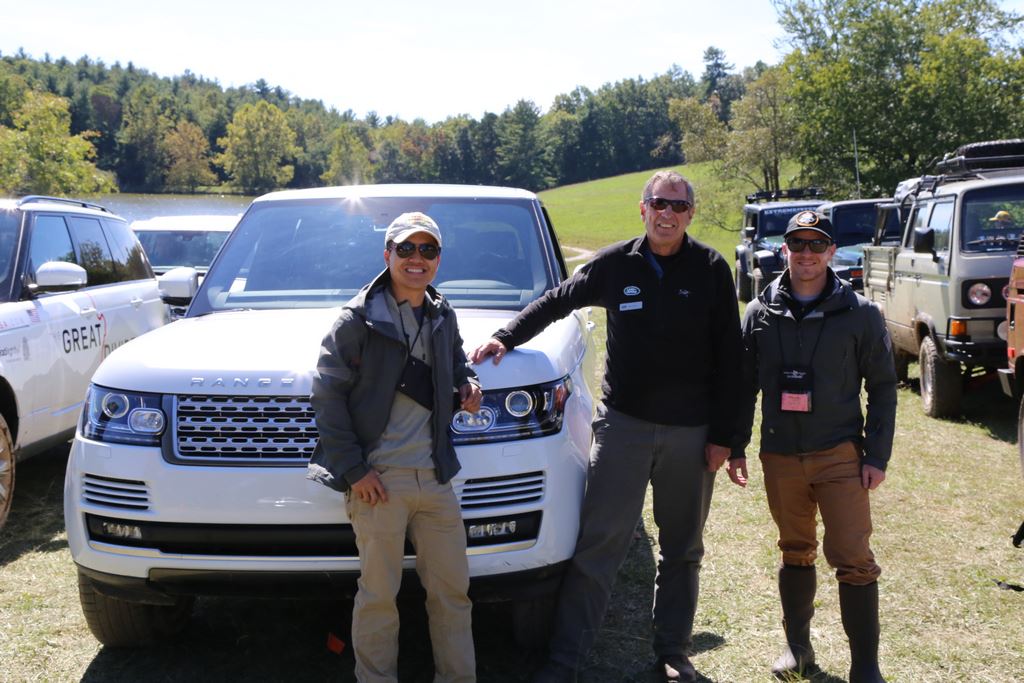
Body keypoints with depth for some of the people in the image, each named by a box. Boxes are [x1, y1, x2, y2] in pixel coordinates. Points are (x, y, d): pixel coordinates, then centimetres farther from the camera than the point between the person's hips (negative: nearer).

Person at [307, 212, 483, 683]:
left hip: (435, 477, 5)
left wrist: (467, 384, 6)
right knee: (379, 595, 3)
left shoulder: (444, 317, 12)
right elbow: (327, 395, -8)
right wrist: (353, 469, -12)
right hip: (379, 480, -5)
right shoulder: (358, 319, -6)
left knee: (453, 590, 10)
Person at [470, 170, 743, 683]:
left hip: (691, 431, 1)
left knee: (682, 550, 12)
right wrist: (507, 338, 3)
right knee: (597, 546, -3)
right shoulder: (615, 265, 0)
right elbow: (557, 301, 13)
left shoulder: (711, 270, -1)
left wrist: (722, 435, -4)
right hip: (624, 424, -1)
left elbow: (729, 358, -1)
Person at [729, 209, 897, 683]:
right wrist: (736, 447, 7)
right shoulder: (761, 313, 5)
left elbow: (882, 387, 1)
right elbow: (744, 386, 10)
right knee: (795, 553, 14)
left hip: (841, 454, -2)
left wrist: (877, 456, -5)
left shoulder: (859, 314, -2)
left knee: (854, 559, -6)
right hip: (780, 457, 3)